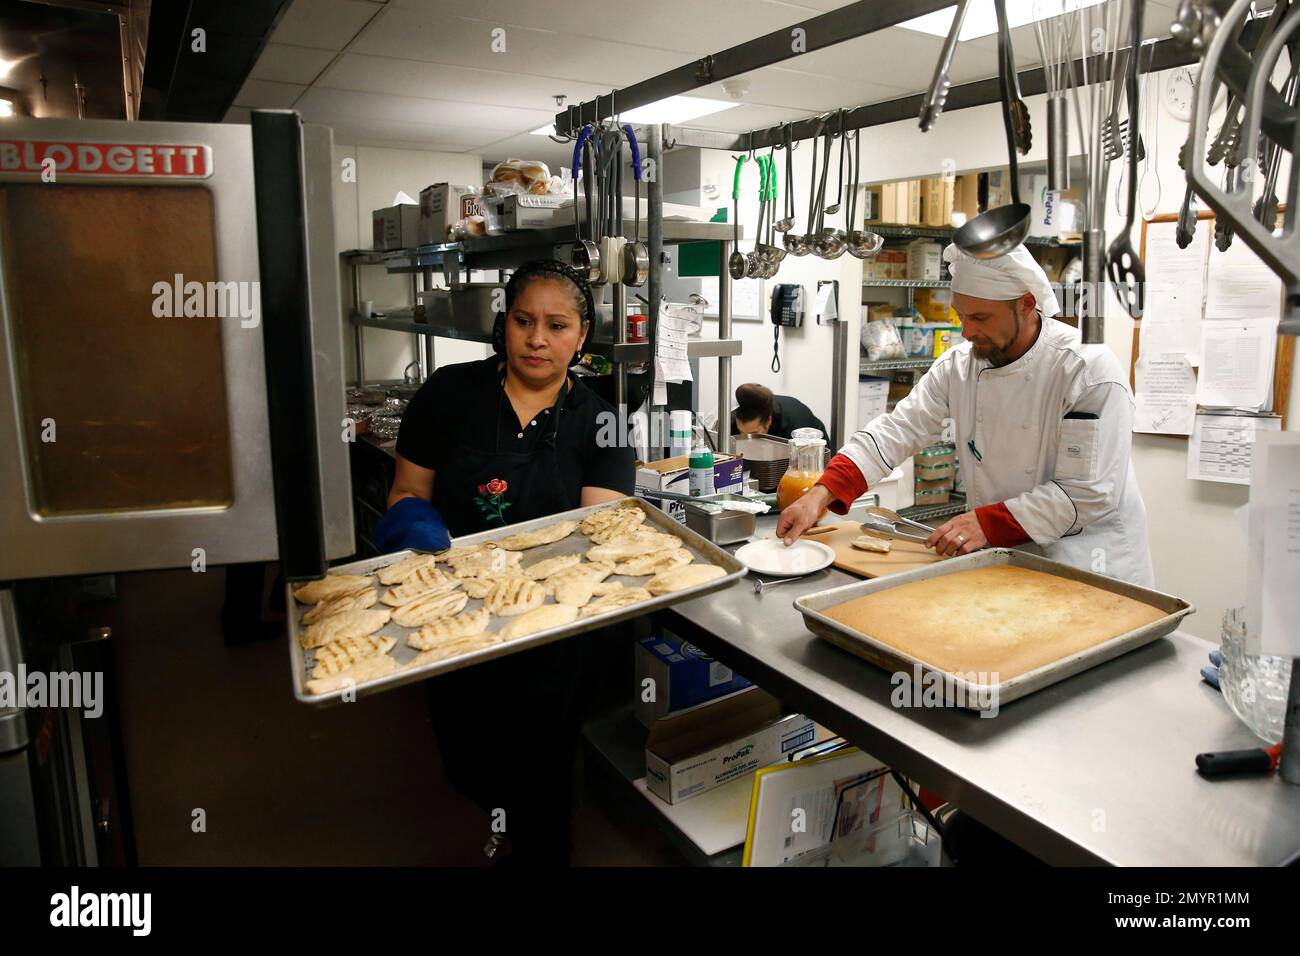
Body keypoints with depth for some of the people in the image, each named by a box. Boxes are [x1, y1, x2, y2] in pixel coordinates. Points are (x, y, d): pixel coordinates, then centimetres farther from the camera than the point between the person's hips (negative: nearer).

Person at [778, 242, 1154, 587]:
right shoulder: (959, 365, -2)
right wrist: (821, 494, -20)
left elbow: (1089, 494, -20)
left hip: (1089, 561, -4)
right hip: (1003, 556, 4)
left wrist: (988, 523, -25)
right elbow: (897, 431, -7)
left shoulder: (1090, 370, -18)